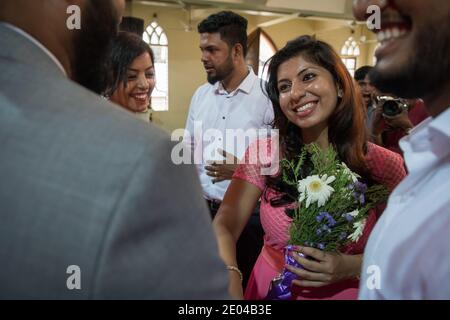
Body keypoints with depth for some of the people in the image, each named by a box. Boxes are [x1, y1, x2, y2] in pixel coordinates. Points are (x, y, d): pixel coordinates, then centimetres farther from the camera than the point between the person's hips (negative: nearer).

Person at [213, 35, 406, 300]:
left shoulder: (383, 165, -9)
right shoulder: (263, 154, -10)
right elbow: (223, 228, -15)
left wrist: (352, 267, -20)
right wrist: (231, 280, -33)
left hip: (346, 291, 0)